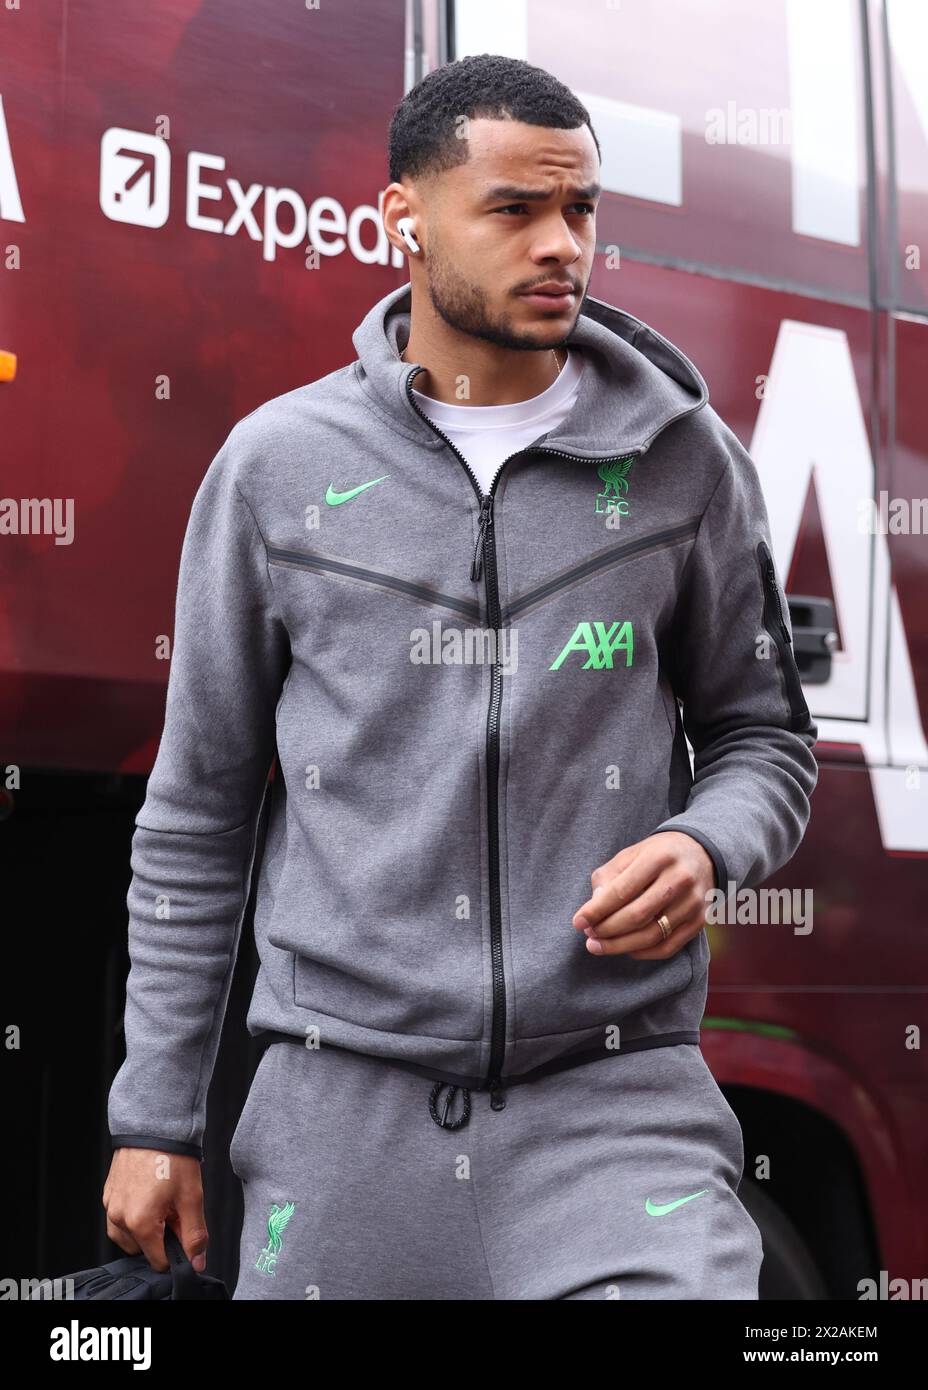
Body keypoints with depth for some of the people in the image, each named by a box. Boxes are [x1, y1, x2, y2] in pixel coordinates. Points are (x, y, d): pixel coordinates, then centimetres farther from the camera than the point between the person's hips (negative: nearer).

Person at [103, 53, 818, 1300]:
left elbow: (765, 736, 13)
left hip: (617, 1099, 0)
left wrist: (707, 846, -11)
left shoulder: (683, 457, 4)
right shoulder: (277, 464, 3)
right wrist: (154, 1114, 6)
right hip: (343, 1102, 1)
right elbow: (198, 812, 8)